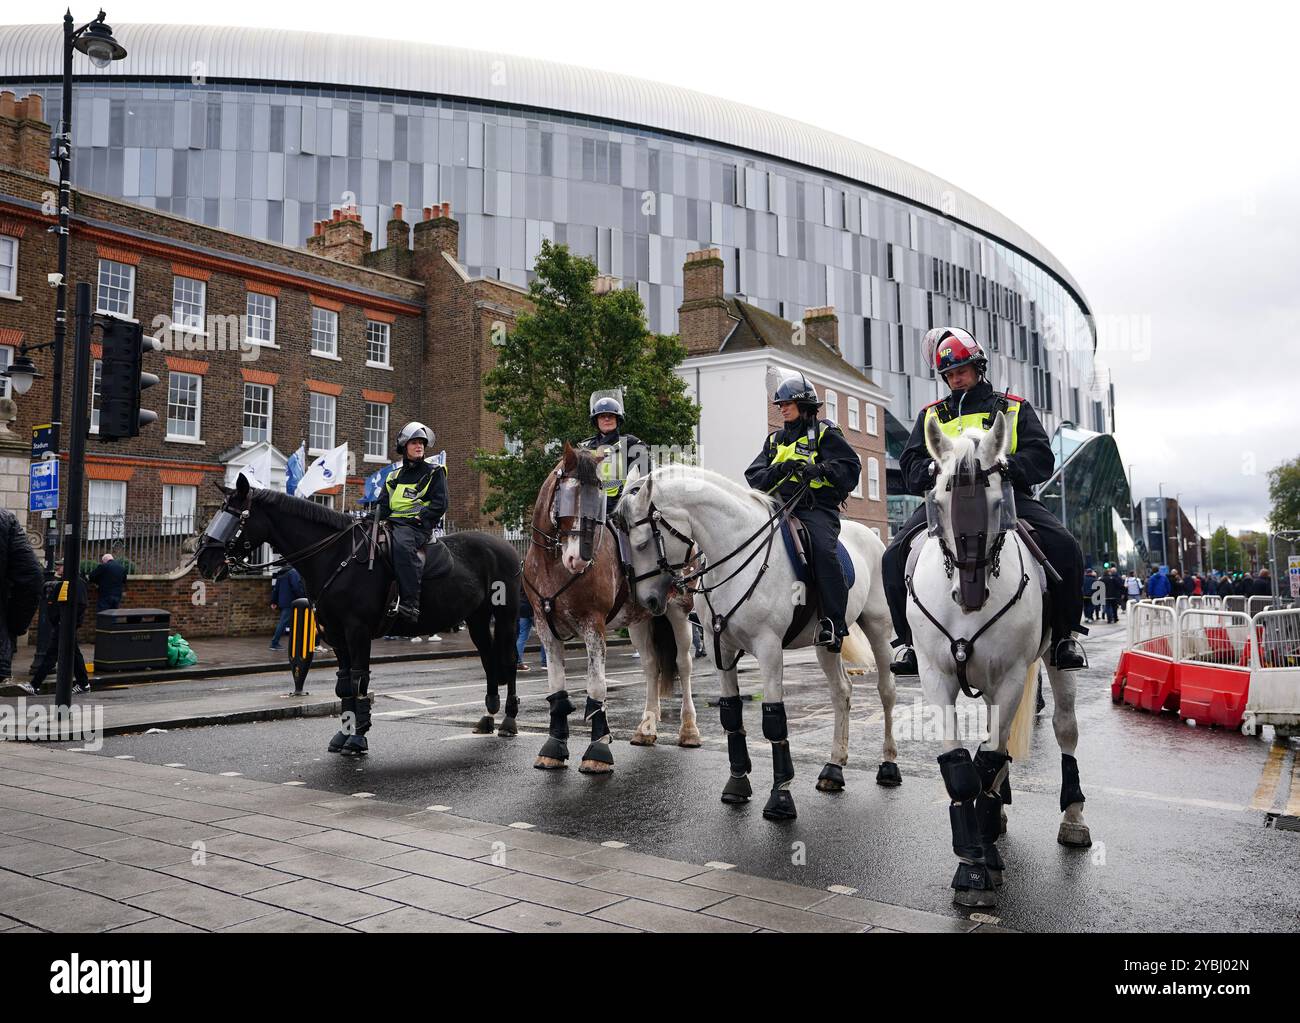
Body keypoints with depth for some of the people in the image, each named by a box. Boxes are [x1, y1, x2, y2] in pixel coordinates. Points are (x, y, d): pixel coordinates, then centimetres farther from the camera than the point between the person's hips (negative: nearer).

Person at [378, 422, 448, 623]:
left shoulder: (434, 473, 10)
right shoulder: (393, 477, 25)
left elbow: (440, 504, -1)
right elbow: (383, 504, 22)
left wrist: (418, 517, -13)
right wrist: (380, 518, 0)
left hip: (418, 525, -6)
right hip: (392, 523, 6)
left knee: (402, 545, -38)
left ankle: (410, 603, -43)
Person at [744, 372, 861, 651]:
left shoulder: (824, 433, 7)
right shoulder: (774, 439, 25)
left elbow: (850, 466, -4)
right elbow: (754, 476, 14)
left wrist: (818, 470, -19)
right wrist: (778, 470, -7)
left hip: (816, 507, -6)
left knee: (823, 548, -32)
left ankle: (833, 623, -30)